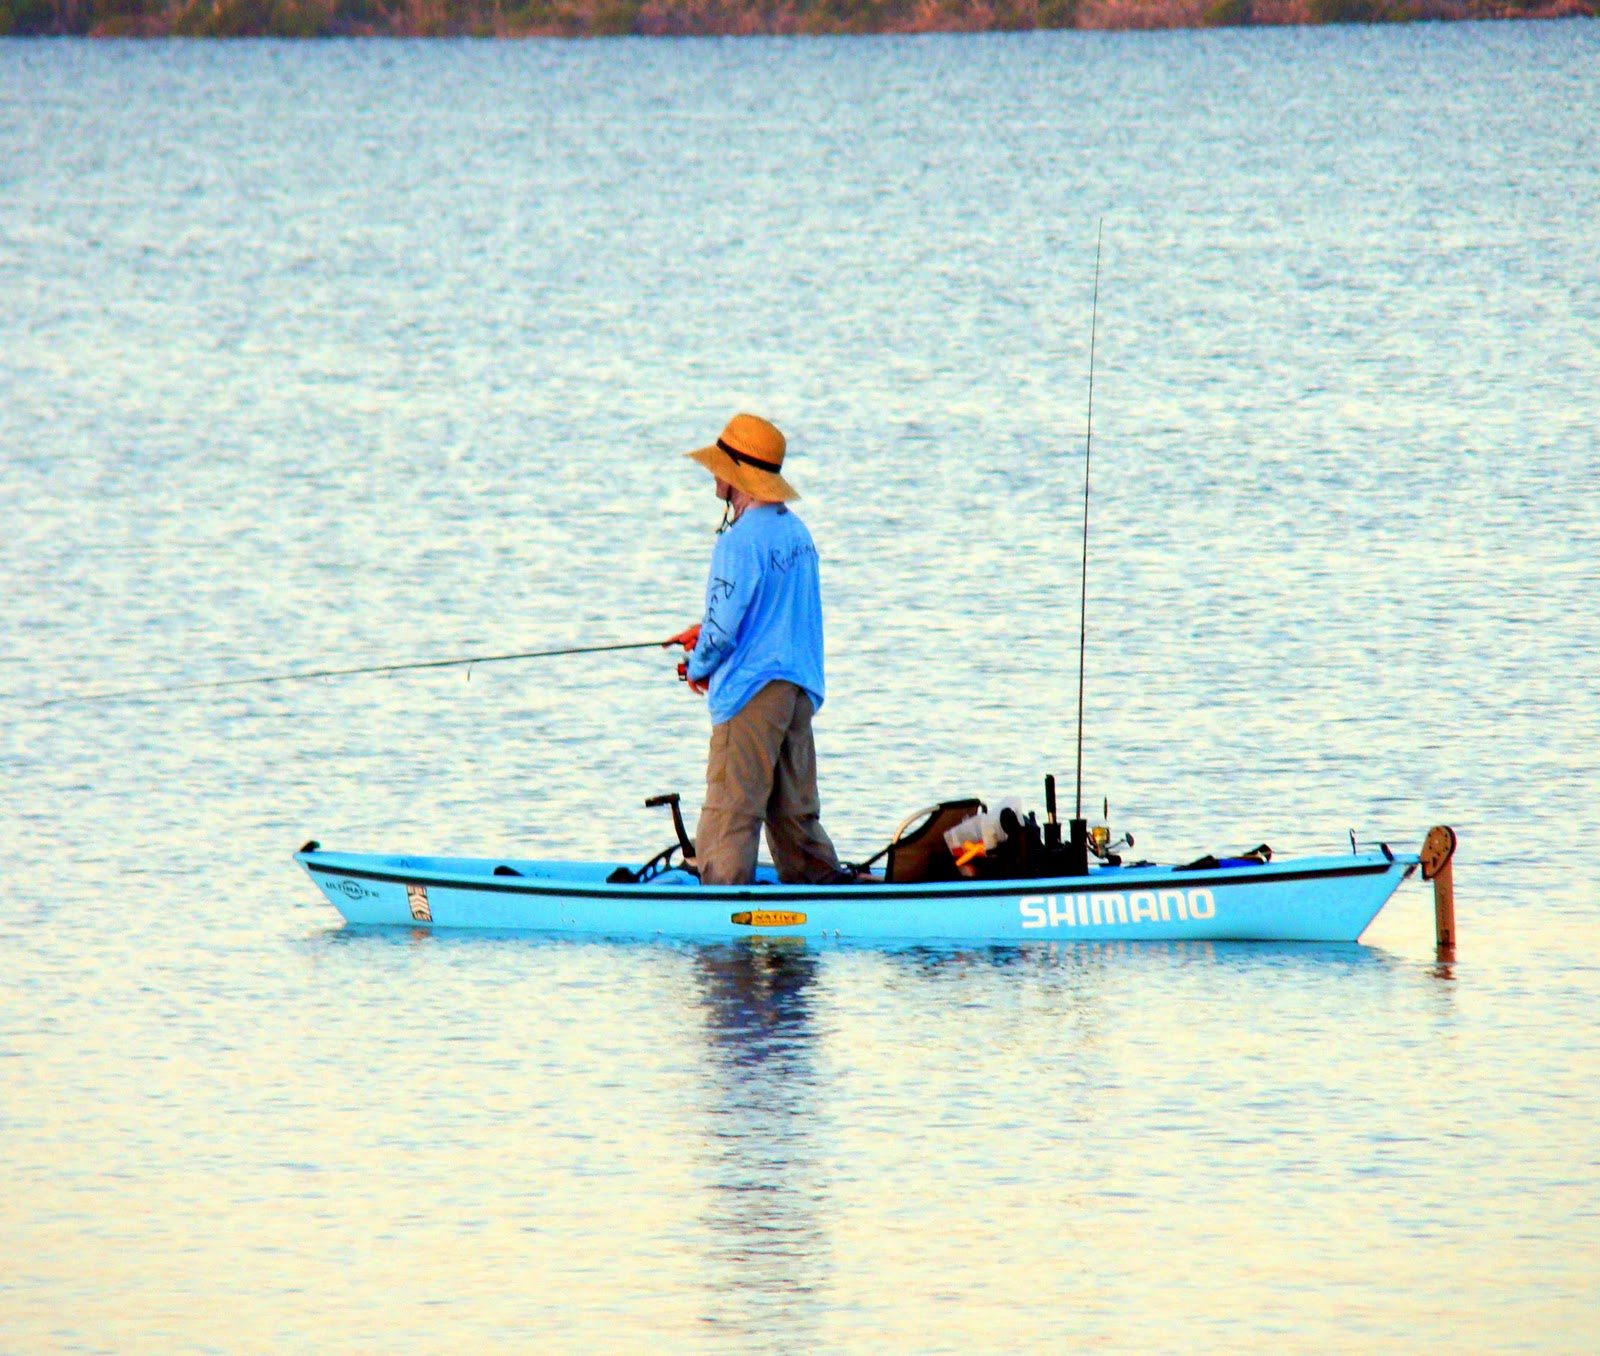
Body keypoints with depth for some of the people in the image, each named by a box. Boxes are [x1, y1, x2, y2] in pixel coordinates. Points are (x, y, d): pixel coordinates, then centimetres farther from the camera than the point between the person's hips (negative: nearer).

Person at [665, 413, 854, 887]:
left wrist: (699, 666, 0)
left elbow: (724, 627, -19)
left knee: (729, 811, -4)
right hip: (800, 686, 9)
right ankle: (827, 882, 15)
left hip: (752, 691, -8)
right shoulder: (795, 529, 9)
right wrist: (707, 631, 18)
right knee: (794, 808, 14)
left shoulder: (741, 541, -18)